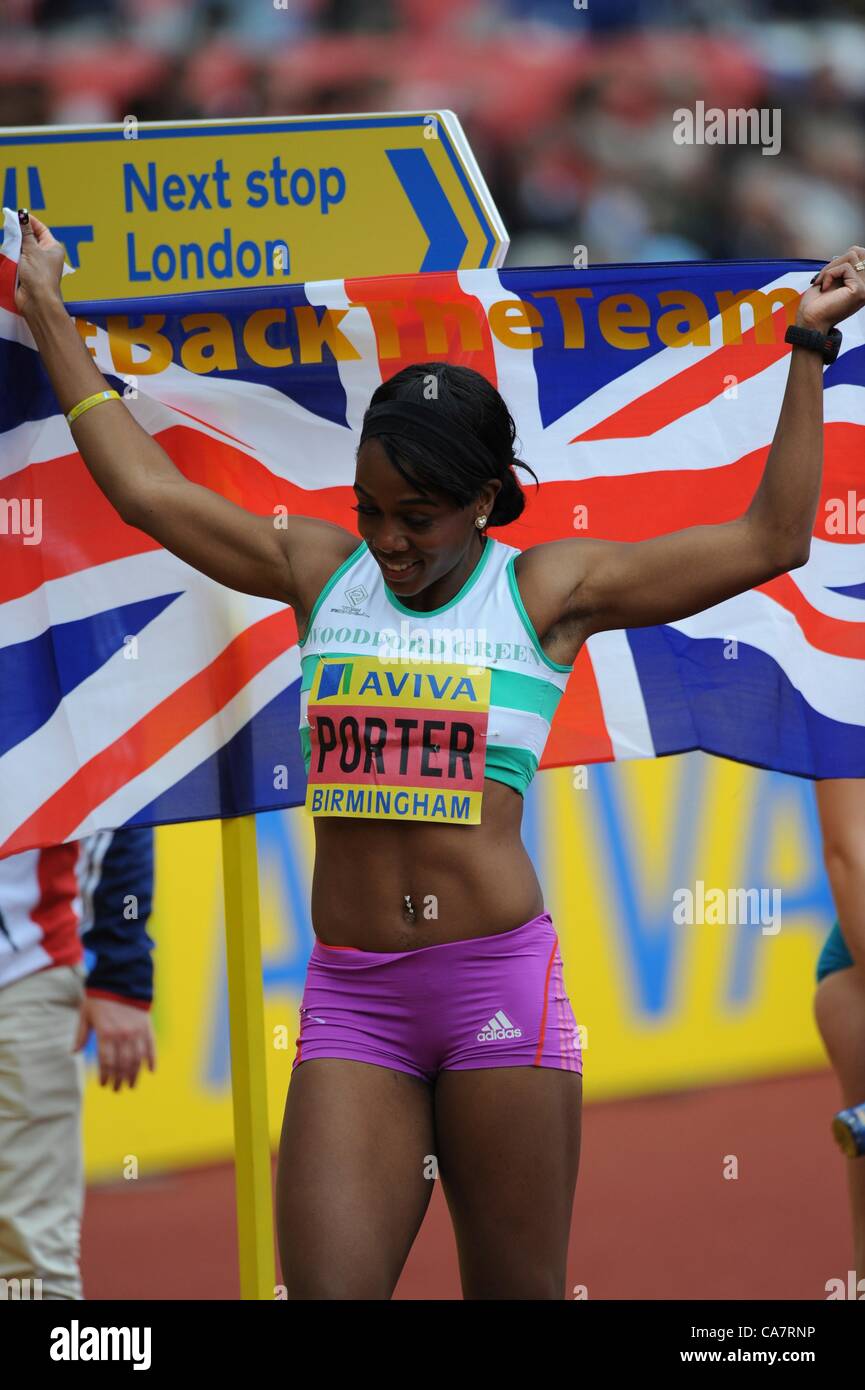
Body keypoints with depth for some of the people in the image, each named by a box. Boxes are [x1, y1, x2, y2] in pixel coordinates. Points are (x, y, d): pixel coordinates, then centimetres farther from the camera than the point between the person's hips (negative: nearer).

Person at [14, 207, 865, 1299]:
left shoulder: (547, 590, 3)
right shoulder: (322, 572, 10)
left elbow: (771, 538, 3)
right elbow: (144, 488, 16)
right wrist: (47, 310, 19)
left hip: (499, 983, -2)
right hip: (350, 998, 2)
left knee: (517, 1293, 3)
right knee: (325, 1290, -9)